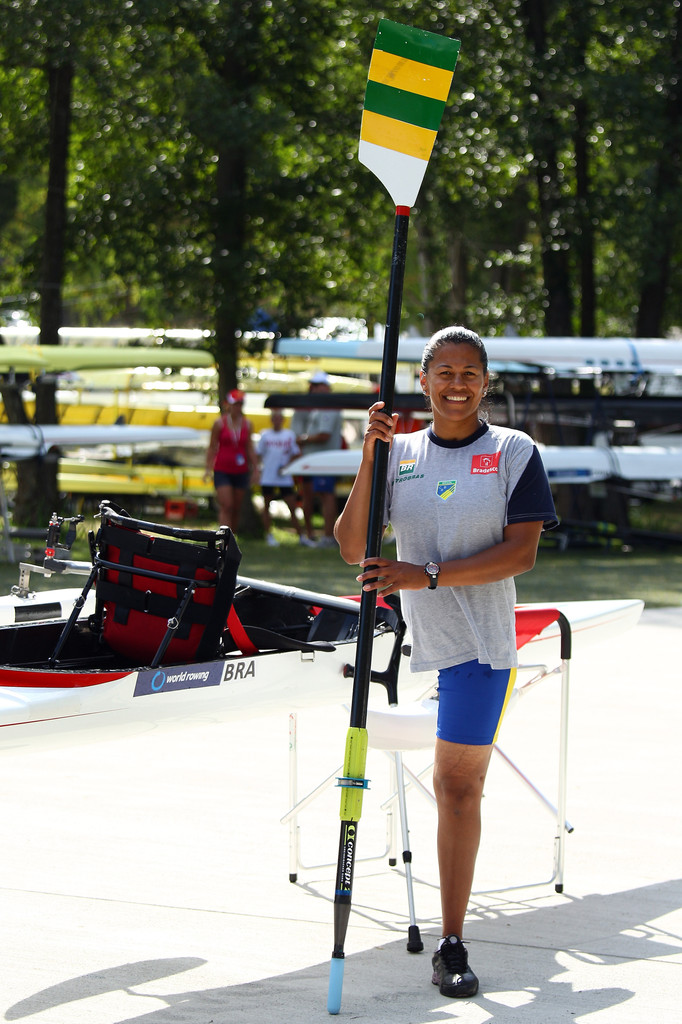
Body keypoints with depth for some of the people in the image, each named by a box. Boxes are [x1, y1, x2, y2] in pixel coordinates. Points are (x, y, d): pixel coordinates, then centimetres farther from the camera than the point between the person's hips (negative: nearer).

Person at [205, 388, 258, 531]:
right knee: (226, 506, -13)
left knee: (237, 509, 7)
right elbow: (212, 447, 1)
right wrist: (208, 468, -4)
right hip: (222, 470, -3)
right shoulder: (220, 424, -2)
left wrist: (255, 468, 7)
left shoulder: (246, 425, 7)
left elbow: (250, 448, 11)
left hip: (241, 471, 4)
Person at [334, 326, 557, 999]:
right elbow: (351, 549, 0)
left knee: (458, 784, -5)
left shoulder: (514, 452, 0)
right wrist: (368, 460, -11)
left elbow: (522, 552, -9)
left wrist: (428, 575, -19)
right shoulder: (399, 453, 8)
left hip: (480, 640, -3)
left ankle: (451, 947, -3)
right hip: (411, 634, 3)